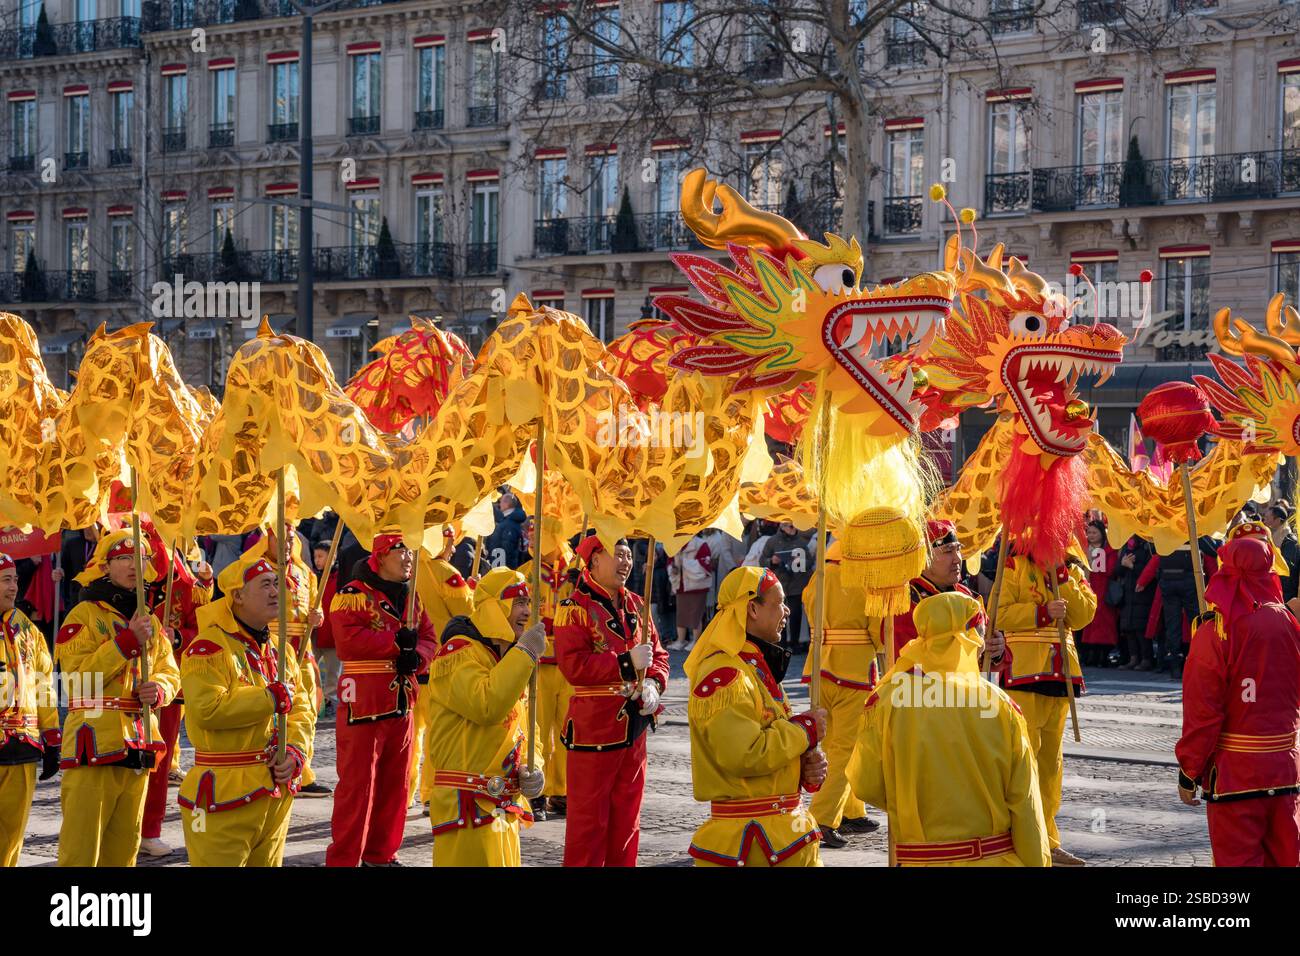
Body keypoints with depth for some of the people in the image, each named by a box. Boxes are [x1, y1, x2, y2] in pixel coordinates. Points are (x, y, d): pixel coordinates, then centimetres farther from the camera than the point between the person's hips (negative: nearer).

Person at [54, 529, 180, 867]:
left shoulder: (150, 620, 16)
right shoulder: (84, 615, -4)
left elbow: (170, 673, 16)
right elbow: (79, 677, -13)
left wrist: (159, 690, -7)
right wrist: (128, 641, -17)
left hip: (138, 747, 7)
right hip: (95, 746, -7)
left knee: (124, 847, 13)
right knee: (81, 850, -9)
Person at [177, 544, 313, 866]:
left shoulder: (280, 651, 13)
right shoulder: (209, 647, -13)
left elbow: (301, 709, 12)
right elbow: (207, 709, -25)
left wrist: (296, 752, -8)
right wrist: (272, 699, -16)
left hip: (276, 791, 8)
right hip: (225, 792, -8)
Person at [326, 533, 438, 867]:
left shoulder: (412, 599, 15)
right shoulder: (353, 595, -8)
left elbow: (429, 639, 11)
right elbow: (347, 641, -20)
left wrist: (417, 656, -12)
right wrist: (396, 643, -19)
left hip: (402, 701, 7)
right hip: (364, 702, -7)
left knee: (395, 782, 12)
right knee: (357, 783, -6)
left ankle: (381, 854, 24)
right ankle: (343, 858, -1)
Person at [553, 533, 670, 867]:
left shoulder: (635, 605, 11)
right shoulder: (575, 608, -10)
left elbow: (657, 652, 13)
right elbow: (573, 665, -21)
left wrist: (654, 683, -8)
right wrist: (627, 663, -23)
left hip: (634, 725, 7)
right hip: (594, 725, -7)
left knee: (627, 815, 14)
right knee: (589, 817, -2)